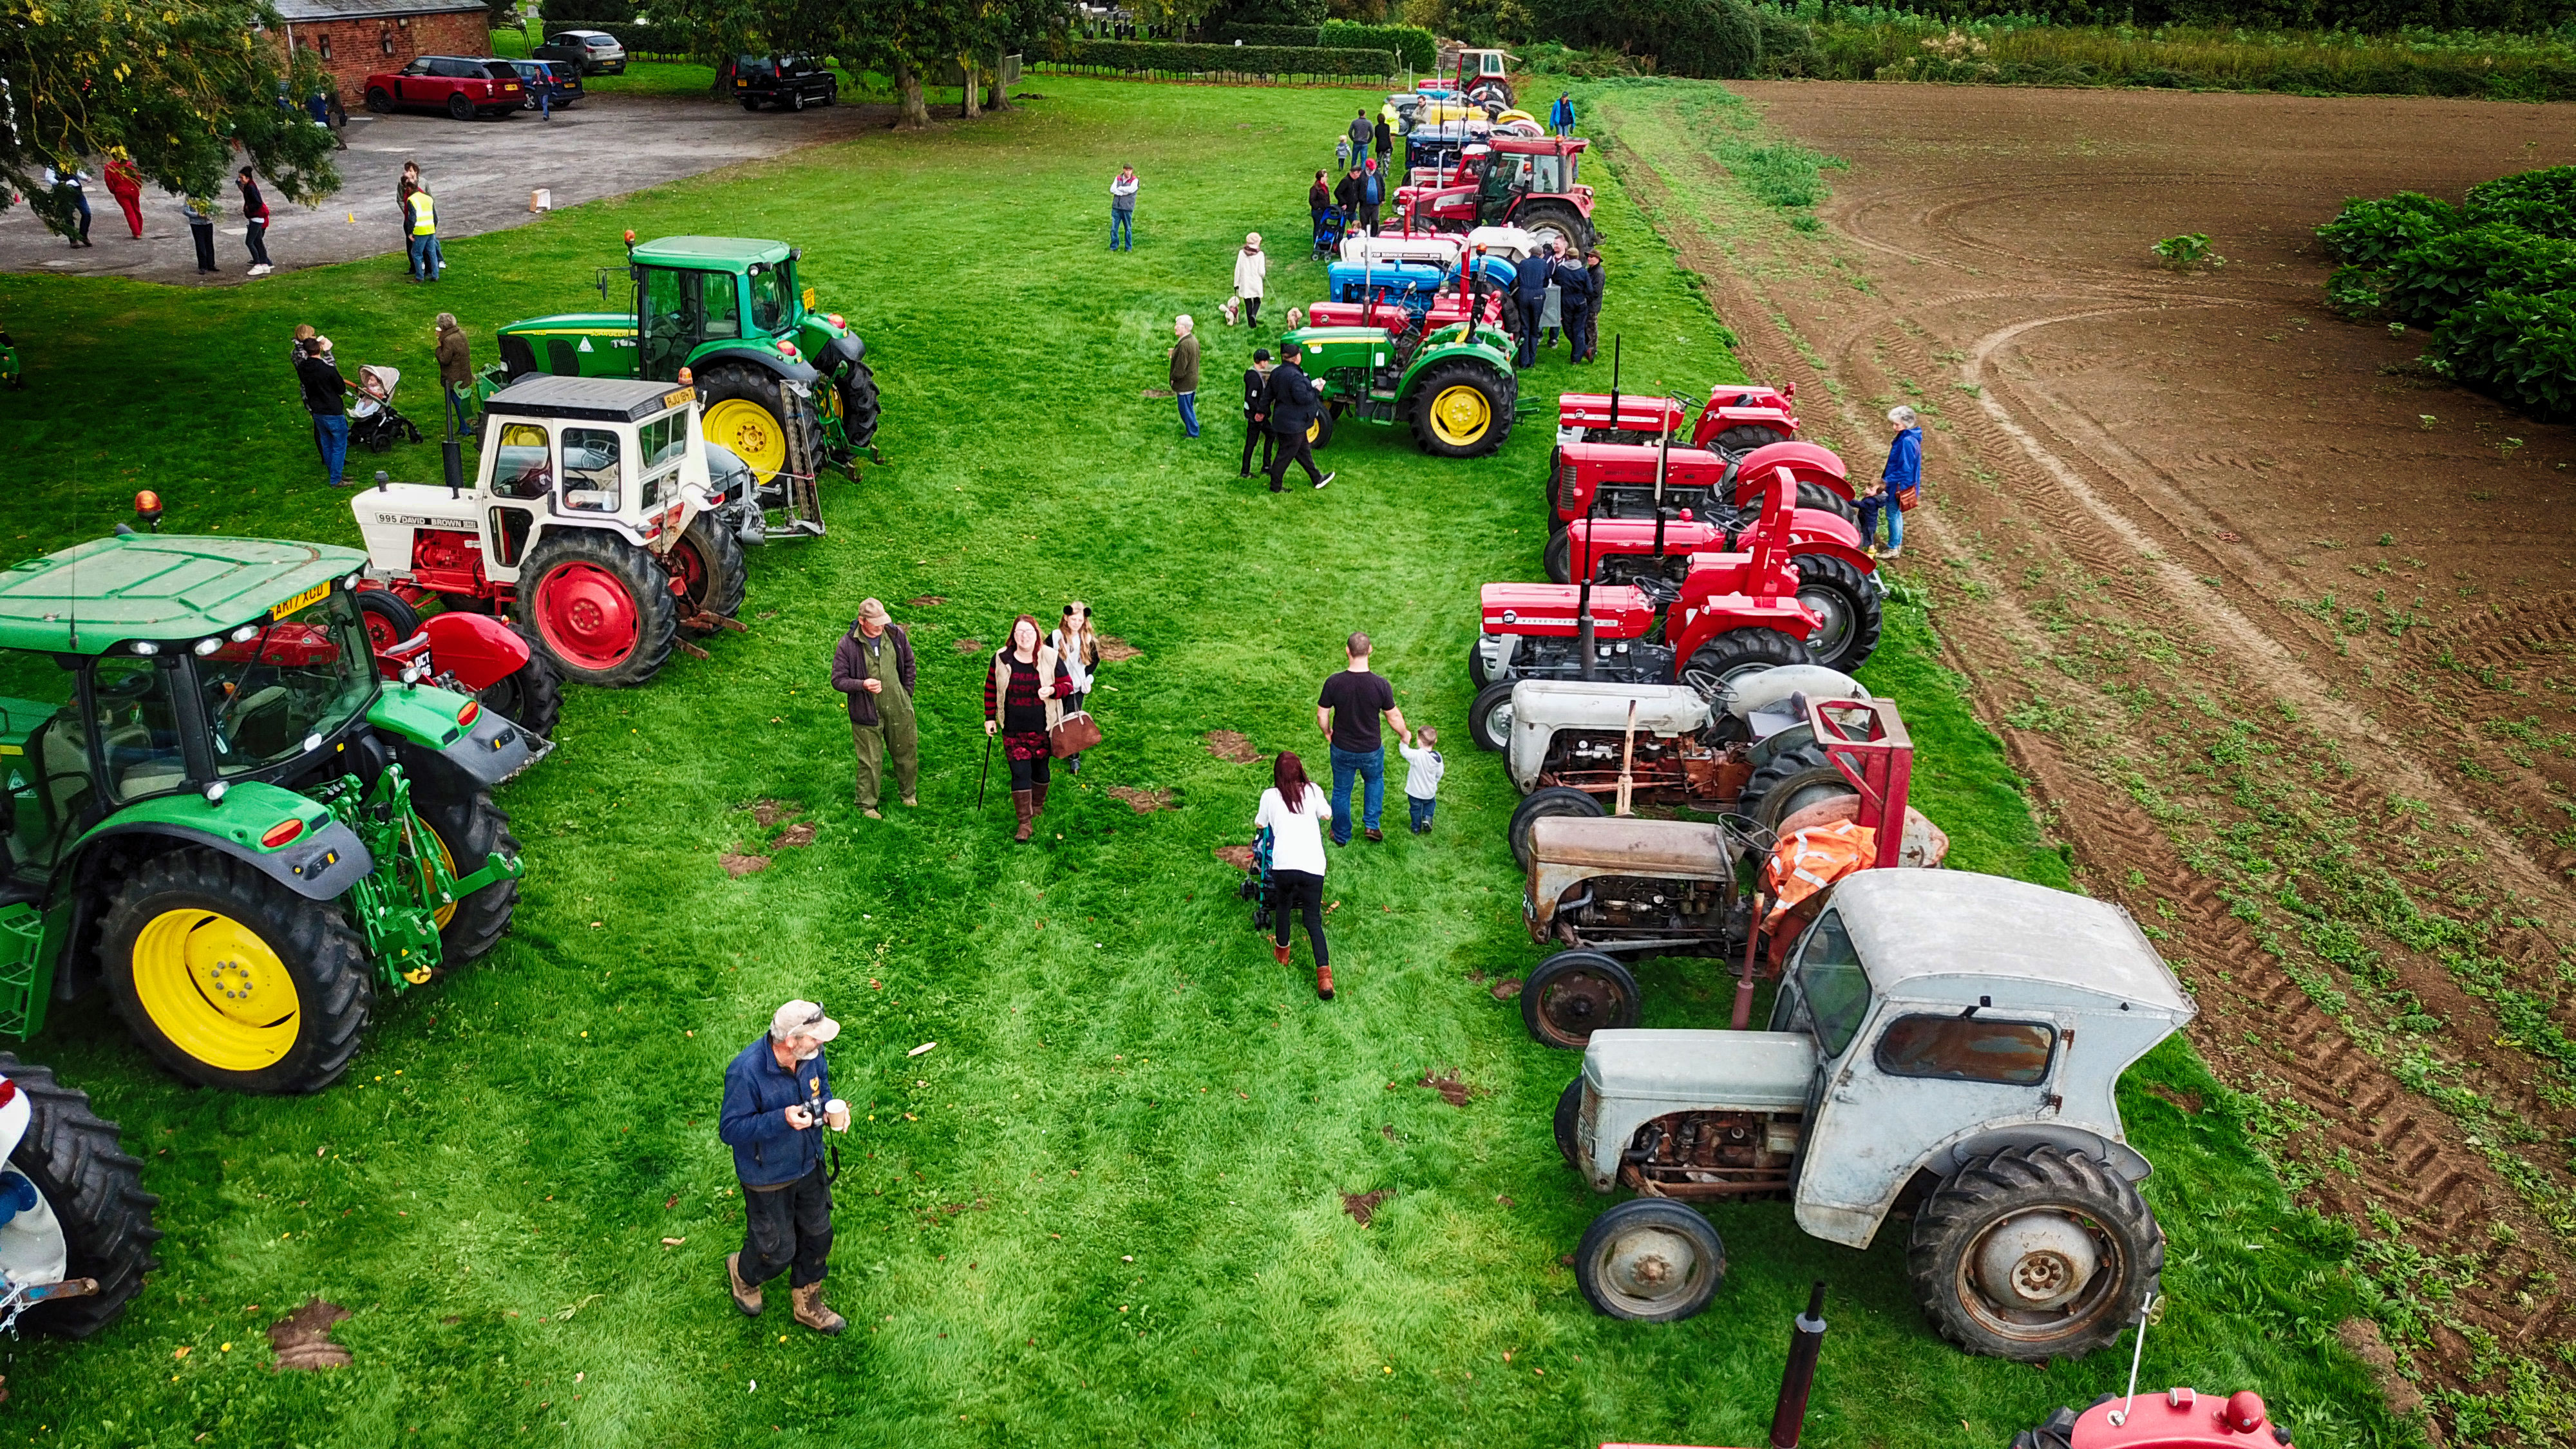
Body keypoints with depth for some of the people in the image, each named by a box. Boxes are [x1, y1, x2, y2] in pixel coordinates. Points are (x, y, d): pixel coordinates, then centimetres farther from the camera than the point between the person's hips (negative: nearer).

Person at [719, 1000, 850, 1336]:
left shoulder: (811, 1055, -15)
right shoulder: (746, 1072, -33)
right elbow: (729, 1130, -27)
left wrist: (831, 1107, -16)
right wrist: (782, 1119, -38)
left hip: (809, 1165, 6)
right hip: (767, 1177, -6)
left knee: (818, 1235, 20)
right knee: (777, 1250, 13)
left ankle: (808, 1304, 45)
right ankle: (742, 1273, 49)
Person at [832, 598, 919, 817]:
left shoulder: (896, 635, -5)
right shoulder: (847, 645, -15)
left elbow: (908, 663, 12)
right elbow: (838, 680, -11)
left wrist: (907, 693, 8)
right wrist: (863, 684, -28)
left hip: (898, 709, 3)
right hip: (867, 712, -3)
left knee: (906, 752, 17)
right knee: (870, 761, 4)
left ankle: (909, 794, 41)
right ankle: (867, 805, 20)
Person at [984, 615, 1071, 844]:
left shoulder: (1050, 658, -7)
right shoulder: (1002, 658, -4)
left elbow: (1067, 684, 0)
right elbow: (991, 688, 8)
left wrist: (1052, 690, -22)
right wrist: (990, 717, 7)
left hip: (1042, 729, 0)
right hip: (1013, 730, 0)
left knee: (1040, 768, 15)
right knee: (1020, 773, -5)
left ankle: (1037, 807, 41)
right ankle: (1025, 823, -1)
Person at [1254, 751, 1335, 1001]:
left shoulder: (1270, 796, 6)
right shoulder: (1313, 790, 9)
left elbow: (1260, 824, 22)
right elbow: (1327, 815, 26)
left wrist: (1258, 815, 43)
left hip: (1283, 865, -1)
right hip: (1313, 866, 1)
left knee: (1284, 905, 28)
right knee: (1313, 919, 7)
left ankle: (1282, 951, 46)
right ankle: (1324, 975, -7)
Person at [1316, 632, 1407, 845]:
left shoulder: (1334, 683, -21)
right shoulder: (1380, 684, -22)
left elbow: (1321, 715, -10)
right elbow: (1393, 716, -9)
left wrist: (1327, 733, 12)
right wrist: (1405, 734, 12)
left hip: (1342, 750, 0)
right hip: (1372, 750, 0)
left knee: (1341, 791, 21)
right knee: (1375, 781, 31)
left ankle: (1341, 836, 37)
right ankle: (1371, 825, 27)